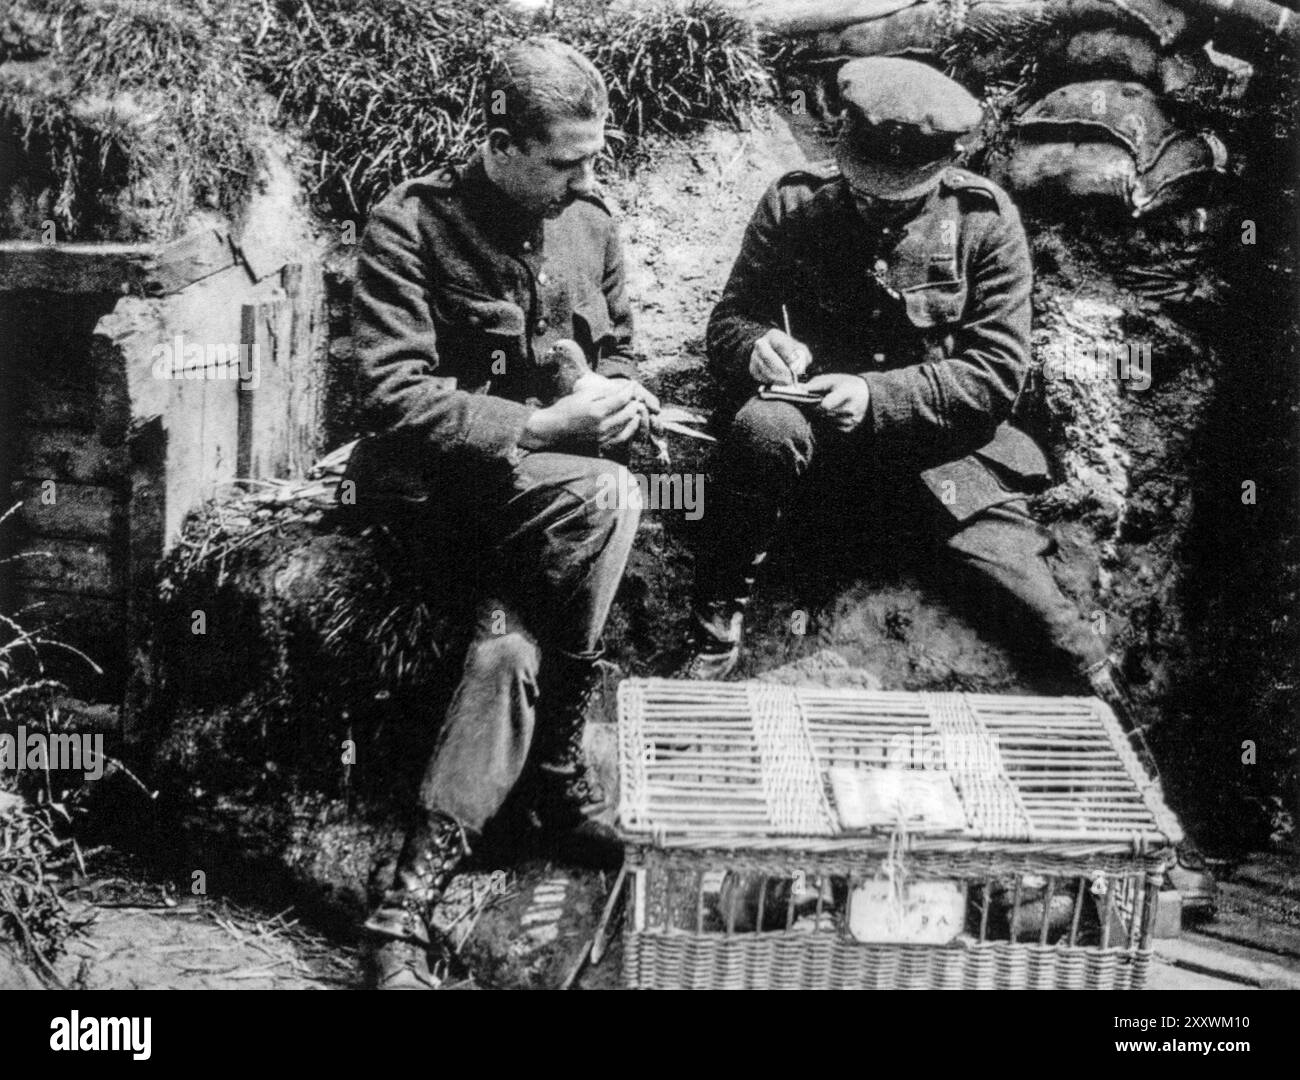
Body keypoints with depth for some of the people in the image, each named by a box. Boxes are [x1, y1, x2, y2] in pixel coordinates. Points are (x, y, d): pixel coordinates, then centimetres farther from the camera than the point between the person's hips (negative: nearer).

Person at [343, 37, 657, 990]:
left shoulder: (591, 222, 7)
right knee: (600, 495, -32)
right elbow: (397, 395, -18)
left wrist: (620, 396, -4)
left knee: (512, 634, -26)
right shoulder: (412, 224, -10)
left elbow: (620, 353, 20)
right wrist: (543, 426, -24)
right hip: (434, 478, -4)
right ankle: (558, 760, -16)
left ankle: (414, 899, -17)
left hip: (554, 485, 4)